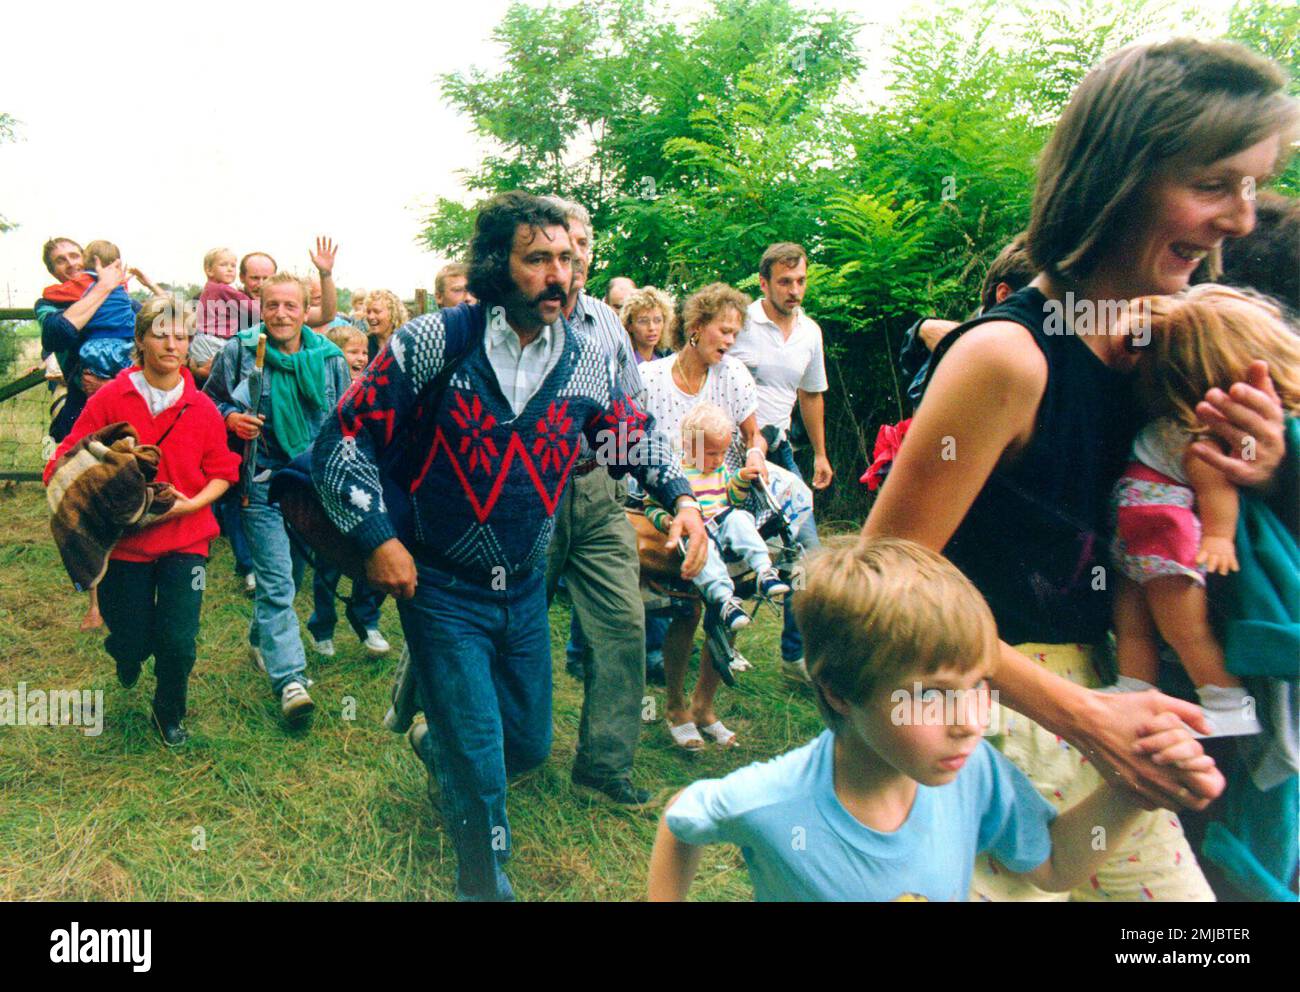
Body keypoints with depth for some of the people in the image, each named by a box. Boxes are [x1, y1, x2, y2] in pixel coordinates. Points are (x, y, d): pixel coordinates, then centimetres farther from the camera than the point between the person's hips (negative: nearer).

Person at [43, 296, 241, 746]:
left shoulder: (202, 408, -2)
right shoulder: (109, 399, -7)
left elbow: (222, 473, 6)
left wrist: (191, 503, -12)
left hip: (185, 539, 1)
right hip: (123, 540, 0)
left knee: (178, 642, -5)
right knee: (132, 642, 8)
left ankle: (170, 713, 26)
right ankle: (126, 653, 49)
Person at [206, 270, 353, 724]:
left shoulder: (330, 358, 3)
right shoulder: (238, 351, -3)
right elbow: (208, 402, 7)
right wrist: (230, 418, -12)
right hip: (264, 479, -3)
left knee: (287, 571, 17)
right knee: (277, 582, -9)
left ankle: (261, 635, 43)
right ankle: (290, 678, -7)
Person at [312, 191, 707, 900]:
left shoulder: (585, 362, -2)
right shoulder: (432, 345, -15)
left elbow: (635, 434, 15)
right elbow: (342, 441, -10)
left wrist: (680, 496, 0)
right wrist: (377, 538, -16)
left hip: (526, 589, 5)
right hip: (441, 590, -4)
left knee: (528, 744, 17)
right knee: (479, 760, -1)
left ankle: (439, 749, 52)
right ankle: (484, 881, 28)